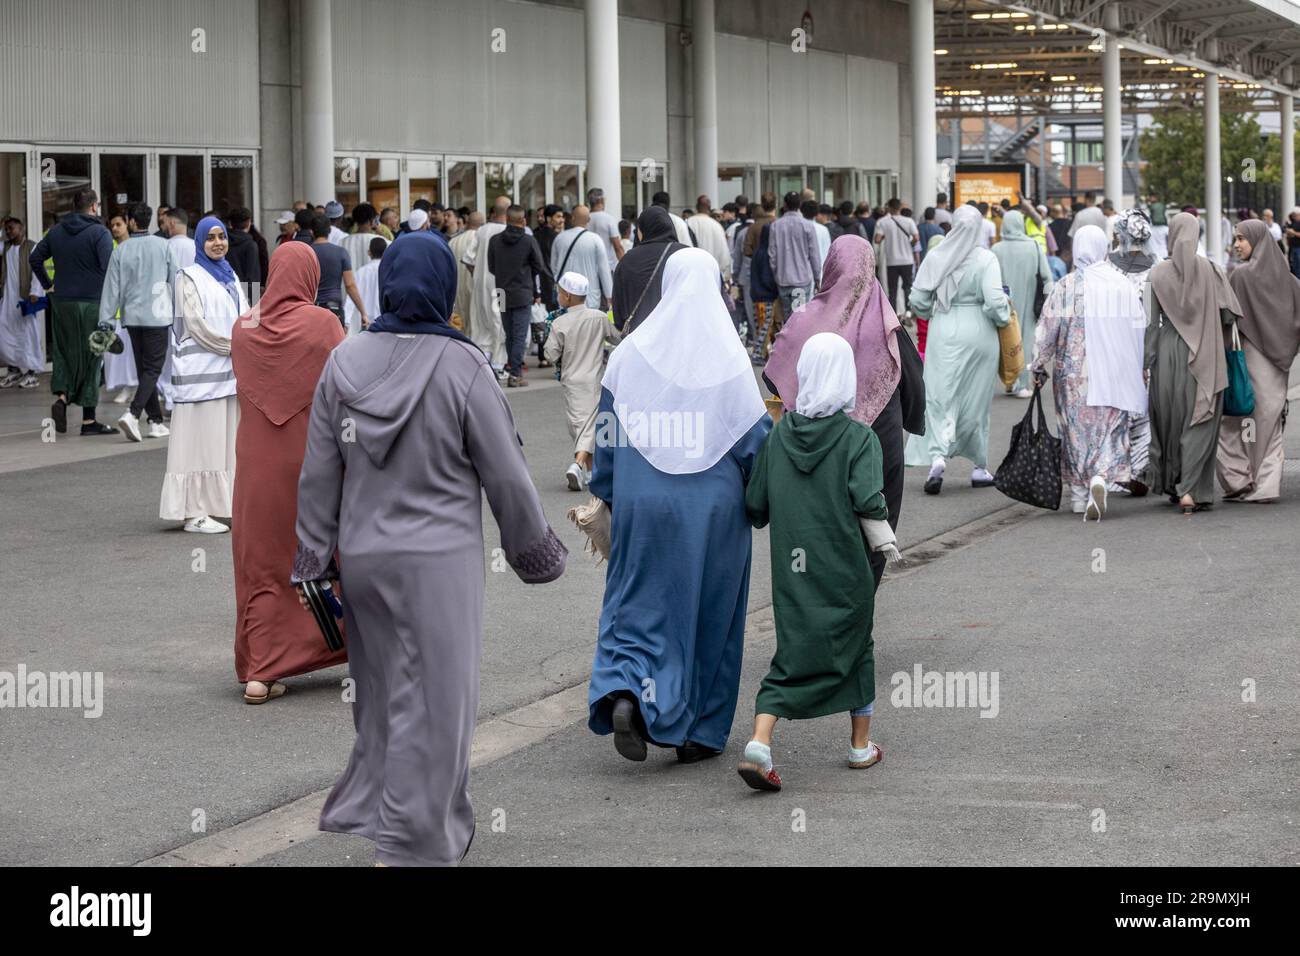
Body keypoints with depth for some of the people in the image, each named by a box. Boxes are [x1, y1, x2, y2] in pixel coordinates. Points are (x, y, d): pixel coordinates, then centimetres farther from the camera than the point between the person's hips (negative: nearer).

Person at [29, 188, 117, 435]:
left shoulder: (56, 232, 10)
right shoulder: (99, 233, -9)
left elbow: (34, 258, 15)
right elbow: (109, 267, -19)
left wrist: (47, 285, 19)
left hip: (62, 302, 5)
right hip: (92, 304, -5)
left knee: (65, 353, 15)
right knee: (90, 358, 2)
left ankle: (61, 395, -10)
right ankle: (89, 420, 5)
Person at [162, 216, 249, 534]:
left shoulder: (230, 277, 18)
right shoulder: (190, 278, -3)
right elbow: (196, 324, -11)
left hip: (231, 369, 7)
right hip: (203, 369, -7)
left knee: (229, 437, 7)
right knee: (201, 438, -7)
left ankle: (224, 505, 11)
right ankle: (195, 513, -6)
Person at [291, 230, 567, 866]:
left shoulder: (344, 362, -2)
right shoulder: (462, 368, -14)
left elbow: (319, 472, 4)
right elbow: (506, 474, -7)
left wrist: (315, 559, 12)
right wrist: (535, 549, 7)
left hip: (362, 557, 5)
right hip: (437, 559, -5)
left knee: (384, 692, 20)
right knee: (432, 700, 4)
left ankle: (368, 805, 32)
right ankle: (413, 842, 6)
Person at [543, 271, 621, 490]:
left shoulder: (559, 324, -9)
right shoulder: (599, 318, -3)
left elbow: (551, 355, -10)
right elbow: (618, 339, 8)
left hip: (571, 380, 0)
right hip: (595, 380, 0)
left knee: (577, 422, 10)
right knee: (591, 423, -4)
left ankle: (589, 469, 17)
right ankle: (577, 464, -25)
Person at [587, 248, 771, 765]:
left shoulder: (631, 351, 0)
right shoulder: (728, 356, -6)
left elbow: (608, 432, 4)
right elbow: (755, 434, -6)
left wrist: (607, 497, 15)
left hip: (640, 501, 1)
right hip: (712, 504, -1)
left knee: (638, 603, 9)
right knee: (709, 610, 10)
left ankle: (623, 693, -16)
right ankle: (697, 730, 16)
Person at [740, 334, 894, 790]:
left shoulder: (779, 434, 0)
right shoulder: (858, 437, -10)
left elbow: (755, 505, 3)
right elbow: (867, 499, -20)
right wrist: (884, 538, -4)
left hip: (791, 568, 2)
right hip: (845, 567, -2)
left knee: (792, 655, 7)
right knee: (855, 648, 17)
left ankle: (759, 741, -13)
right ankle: (861, 745, 28)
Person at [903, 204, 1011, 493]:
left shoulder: (936, 257, -3)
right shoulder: (985, 259, -11)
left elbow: (918, 300, 0)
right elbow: (994, 301, -18)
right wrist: (1004, 316, 3)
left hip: (943, 331, 1)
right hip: (978, 332, -1)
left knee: (941, 396, 5)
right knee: (976, 399, 10)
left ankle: (937, 455, -17)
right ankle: (980, 467, 19)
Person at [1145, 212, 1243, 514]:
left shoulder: (1159, 273, -5)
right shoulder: (1210, 270, -5)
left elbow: (1152, 322, -5)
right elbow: (1231, 314, -4)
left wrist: (1148, 363, 1)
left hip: (1169, 355, 1)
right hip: (1204, 358, -1)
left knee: (1170, 421, 15)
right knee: (1199, 424, 1)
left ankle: (1173, 486, 24)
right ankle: (1191, 490, -10)